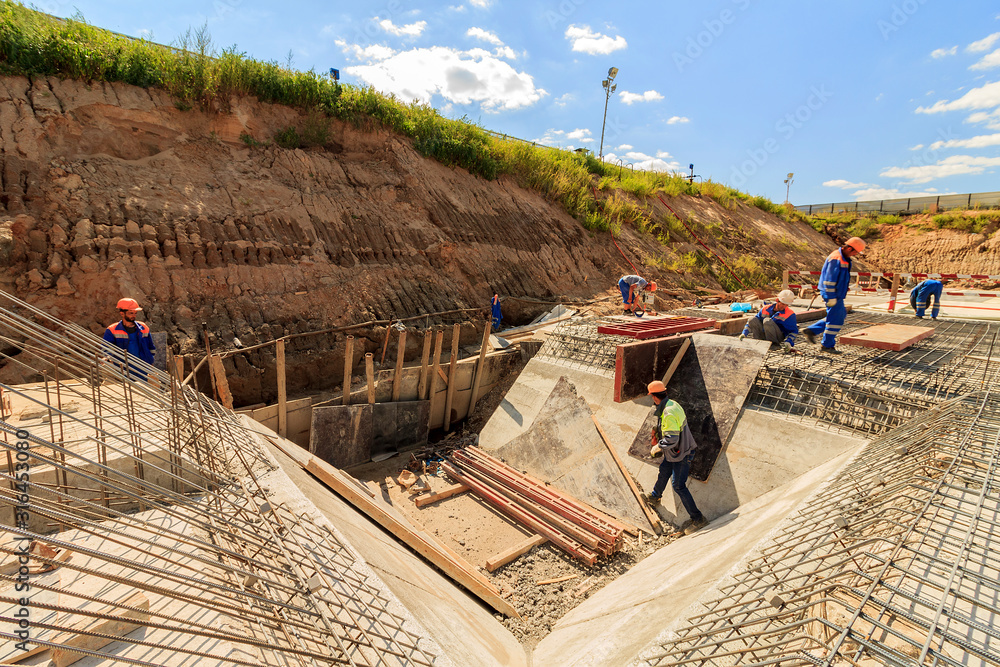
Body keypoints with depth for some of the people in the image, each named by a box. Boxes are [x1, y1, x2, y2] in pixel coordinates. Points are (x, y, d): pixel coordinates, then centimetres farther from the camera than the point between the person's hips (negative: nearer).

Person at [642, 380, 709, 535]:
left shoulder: (668, 414, -32)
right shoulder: (672, 404, 0)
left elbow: (671, 439, -33)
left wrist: (656, 448, -19)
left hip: (681, 455, -10)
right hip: (675, 452, 10)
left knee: (679, 486, -3)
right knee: (663, 472, 26)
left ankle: (698, 519, 6)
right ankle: (655, 497, 49)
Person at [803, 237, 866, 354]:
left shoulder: (844, 258, 14)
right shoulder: (836, 259, -19)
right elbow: (829, 280, -22)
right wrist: (831, 297, -22)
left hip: (838, 295, 10)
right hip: (833, 295, -10)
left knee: (841, 315, 17)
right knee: (835, 319, -4)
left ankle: (812, 330, 16)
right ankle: (827, 345, 6)